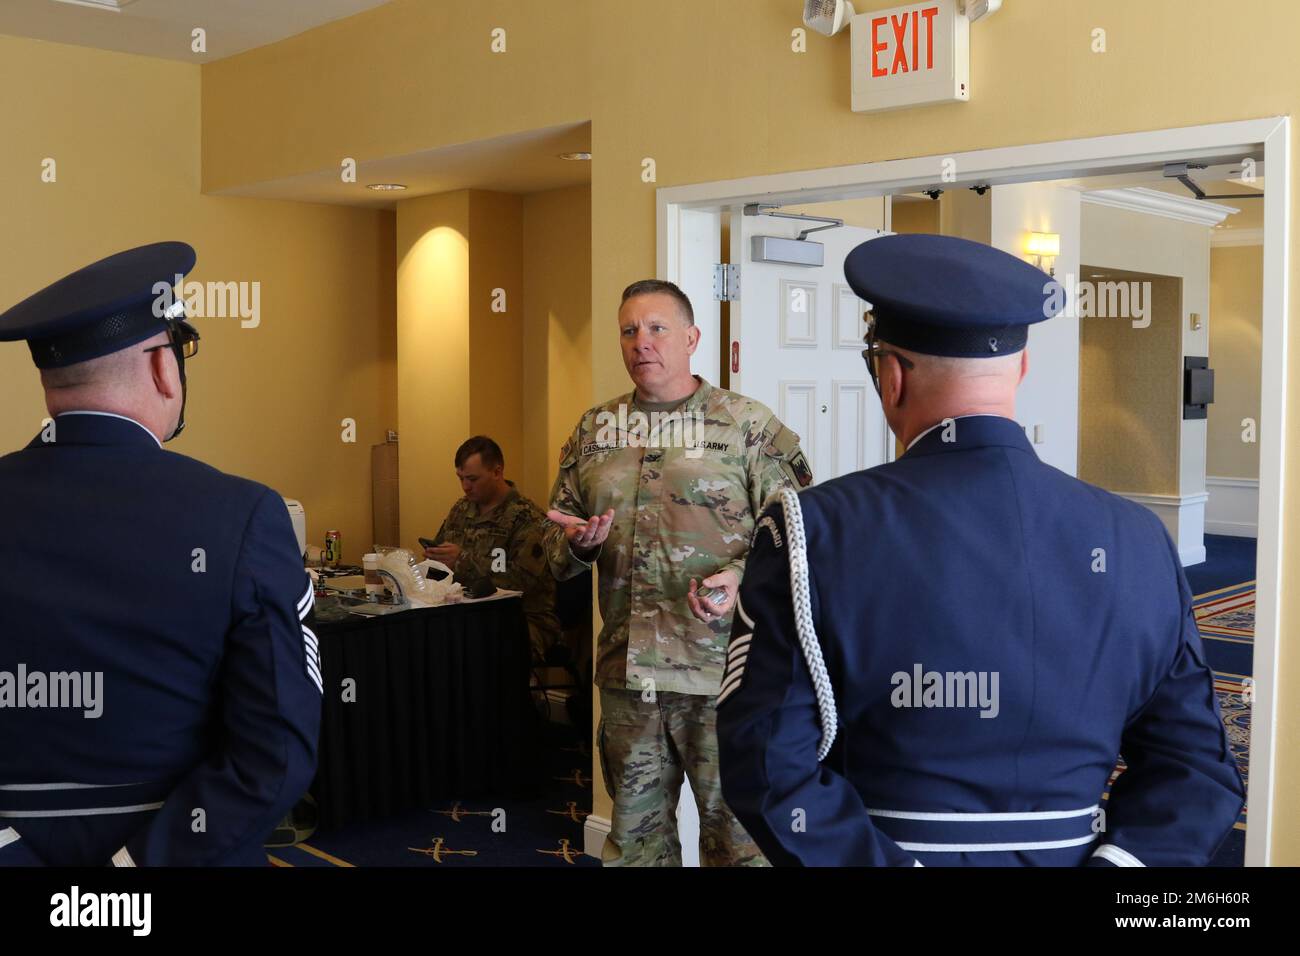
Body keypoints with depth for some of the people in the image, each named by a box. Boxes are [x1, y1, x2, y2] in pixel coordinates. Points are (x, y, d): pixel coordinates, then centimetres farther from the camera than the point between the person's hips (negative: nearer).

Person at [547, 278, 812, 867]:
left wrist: (740, 578, -23)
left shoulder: (748, 425, -3)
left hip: (721, 668, -4)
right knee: (634, 832, 18)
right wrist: (579, 542, -4)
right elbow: (557, 526, 18)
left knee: (736, 834, 5)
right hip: (625, 672, 5)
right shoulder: (593, 431, 11)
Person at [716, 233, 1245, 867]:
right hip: (1066, 850, 3)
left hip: (877, 849, -2)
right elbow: (1196, 770, -5)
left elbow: (769, 762, -21)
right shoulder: (1140, 543, -7)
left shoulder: (814, 535, -17)